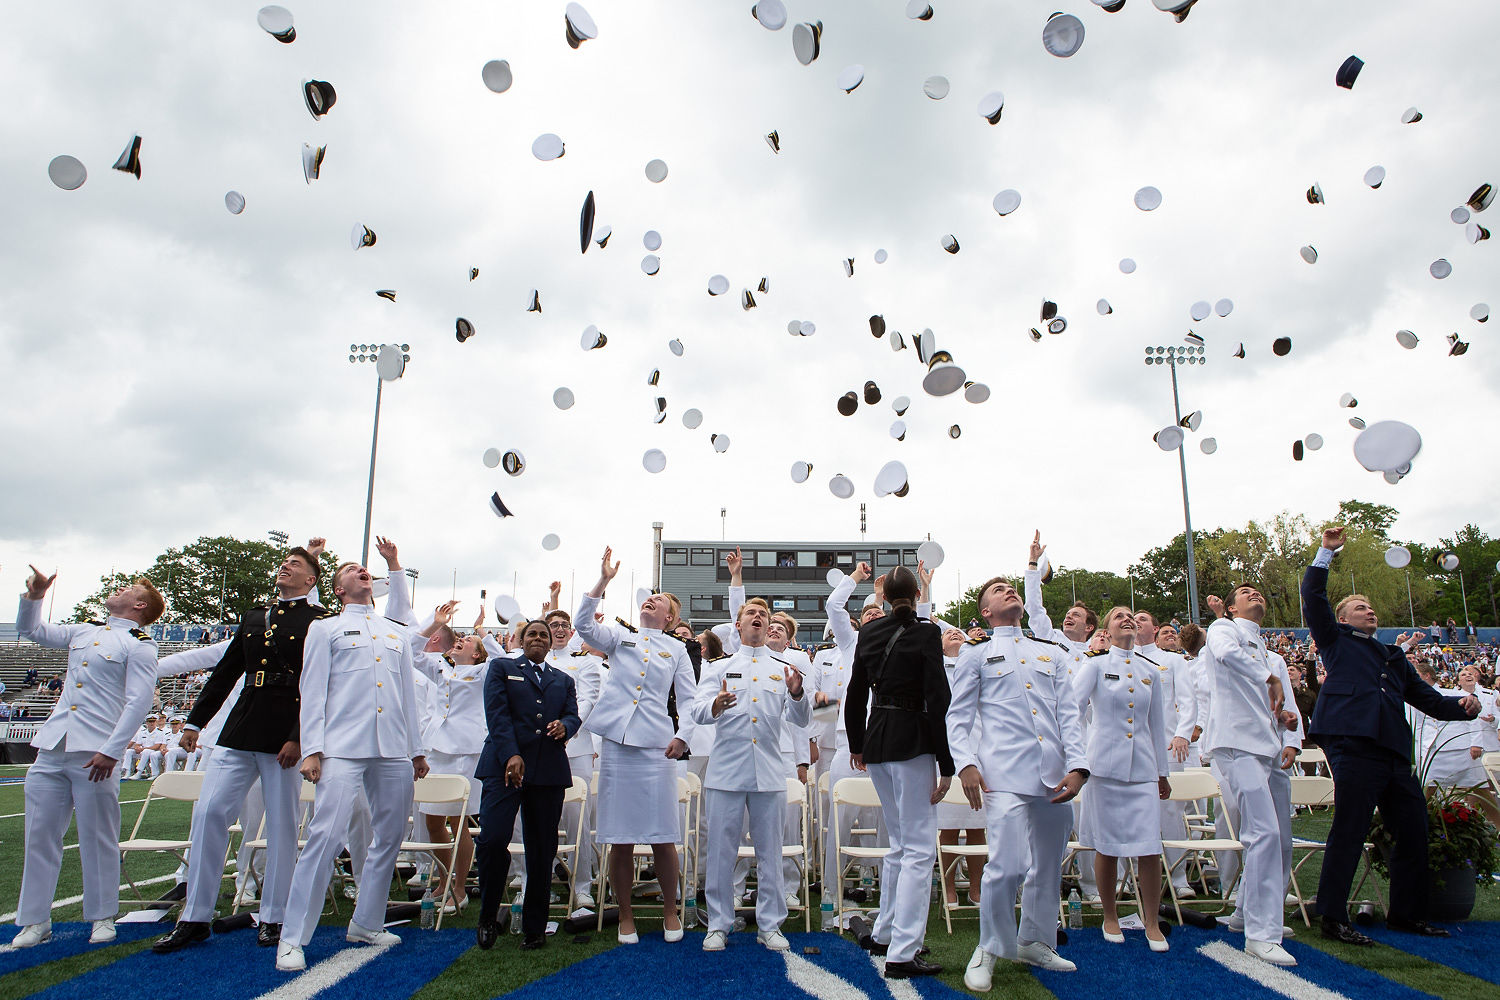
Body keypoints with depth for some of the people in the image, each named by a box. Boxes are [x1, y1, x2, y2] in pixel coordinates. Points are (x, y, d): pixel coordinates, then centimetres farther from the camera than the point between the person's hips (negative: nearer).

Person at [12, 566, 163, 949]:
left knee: (98, 838, 2)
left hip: (94, 754, -6)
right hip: (52, 746, 6)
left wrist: (110, 752, -19)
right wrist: (34, 597, 12)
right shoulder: (83, 632, 18)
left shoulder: (139, 646, -4)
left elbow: (138, 702, -12)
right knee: (40, 834, 8)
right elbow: (30, 630, 31)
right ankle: (35, 921, 18)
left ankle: (103, 917, 16)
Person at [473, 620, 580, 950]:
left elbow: (574, 715, 10)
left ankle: (534, 928, 13)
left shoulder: (564, 680, 23)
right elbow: (497, 713, -1)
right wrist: (511, 755, -15)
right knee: (493, 839, -15)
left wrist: (564, 725, -15)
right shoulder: (501, 668, 12)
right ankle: (487, 917, 6)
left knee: (542, 850, 2)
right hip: (504, 765, -3)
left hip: (549, 771, 3)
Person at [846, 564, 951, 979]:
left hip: (876, 740, 7)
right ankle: (902, 953, -3)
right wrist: (946, 765, -11)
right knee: (920, 847, -1)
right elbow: (937, 701, -14)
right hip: (912, 742, -6)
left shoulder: (869, 632, 6)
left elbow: (856, 693, 12)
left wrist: (856, 744, 24)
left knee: (900, 843, 20)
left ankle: (884, 933, 28)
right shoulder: (926, 633, -10)